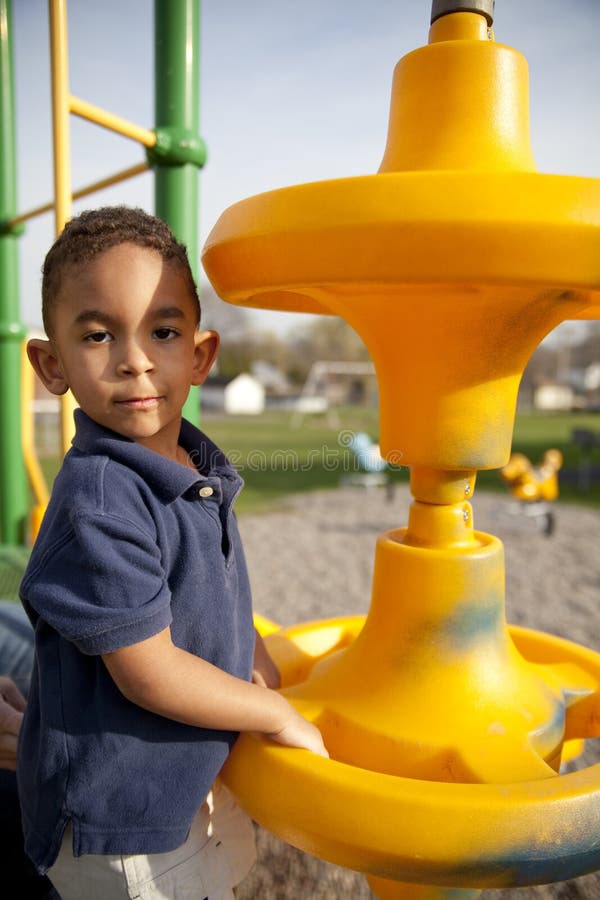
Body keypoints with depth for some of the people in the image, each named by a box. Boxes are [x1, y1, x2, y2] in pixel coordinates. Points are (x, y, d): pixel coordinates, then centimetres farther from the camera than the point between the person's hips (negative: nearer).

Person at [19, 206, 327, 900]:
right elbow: (148, 674, -27)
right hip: (115, 817, -7)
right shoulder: (99, 504, -31)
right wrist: (277, 713, -15)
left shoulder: (200, 469, -4)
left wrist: (255, 659, -2)